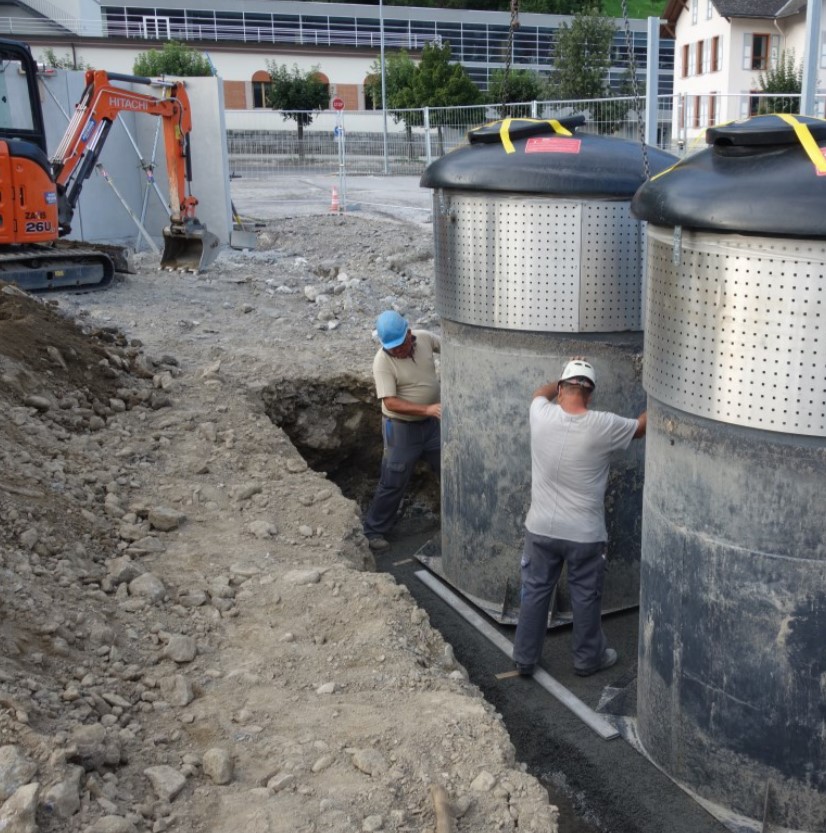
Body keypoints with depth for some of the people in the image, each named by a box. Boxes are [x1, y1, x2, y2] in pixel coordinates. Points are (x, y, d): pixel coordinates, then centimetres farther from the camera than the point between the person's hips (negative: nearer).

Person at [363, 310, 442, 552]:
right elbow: (390, 403, -28)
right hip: (401, 427, -5)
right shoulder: (382, 362, -23)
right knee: (393, 484, 2)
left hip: (432, 423, 5)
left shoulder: (425, 338, -9)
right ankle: (373, 531, 17)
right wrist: (427, 409, -35)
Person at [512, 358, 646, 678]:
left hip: (541, 529, 3)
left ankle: (524, 659, 28)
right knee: (586, 598, 16)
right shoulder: (604, 426, -17)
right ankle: (588, 659, 34)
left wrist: (563, 382, 29)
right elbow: (641, 426, 5)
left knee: (535, 592, 17)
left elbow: (541, 392, 16)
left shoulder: (541, 416, -11)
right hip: (584, 534, -2)